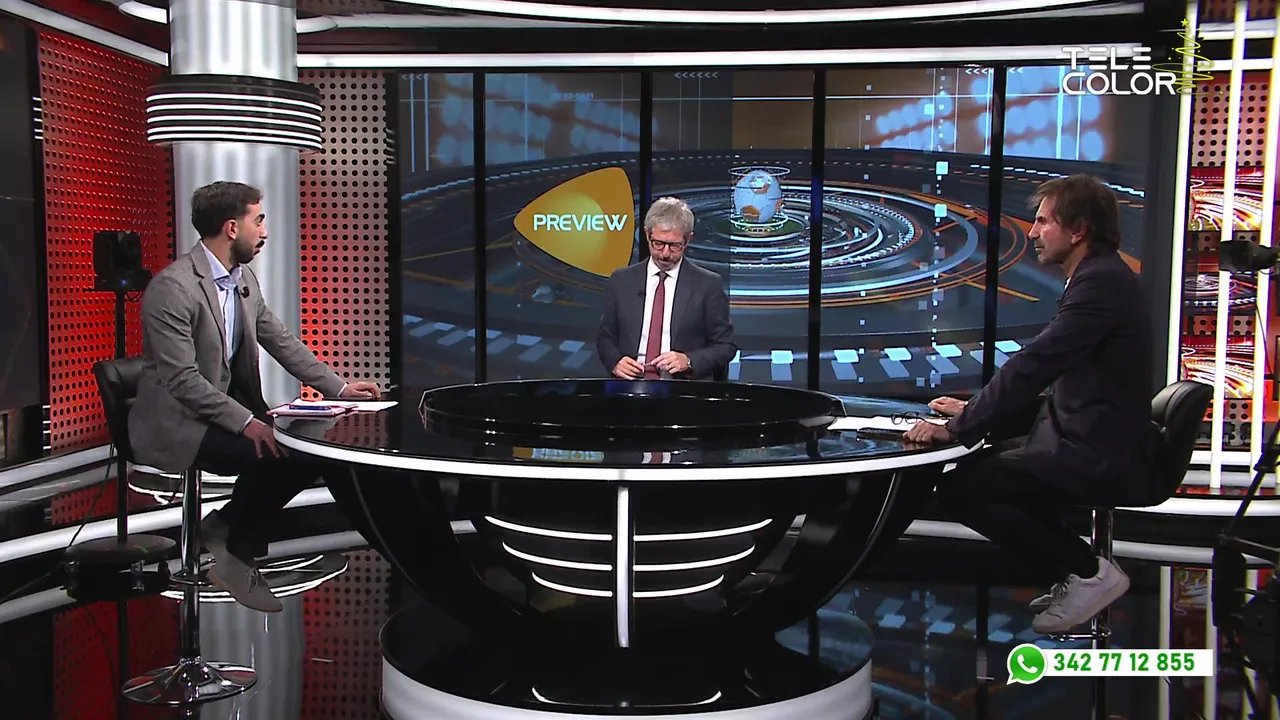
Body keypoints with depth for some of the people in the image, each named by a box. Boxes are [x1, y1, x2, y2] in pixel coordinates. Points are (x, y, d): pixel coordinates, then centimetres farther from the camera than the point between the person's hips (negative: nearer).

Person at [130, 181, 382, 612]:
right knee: (269, 455, -27)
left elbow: (281, 341, 11)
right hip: (176, 424, -8)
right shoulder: (173, 287, -20)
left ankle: (227, 527, 6)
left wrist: (337, 387, 1)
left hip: (232, 407, 9)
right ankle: (235, 553, -2)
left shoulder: (244, 278, 7)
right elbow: (182, 380, -25)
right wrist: (245, 423, -30)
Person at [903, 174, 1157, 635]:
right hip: (1097, 447, 11)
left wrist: (958, 428, -19)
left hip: (1100, 459, -11)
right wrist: (975, 410, 13)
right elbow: (1045, 371, 20)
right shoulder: (1102, 278, 15)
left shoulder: (1101, 282, -18)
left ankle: (1088, 573, -4)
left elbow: (1034, 366, -24)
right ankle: (1076, 575, 19)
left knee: (959, 488, -15)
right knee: (987, 465, 21)